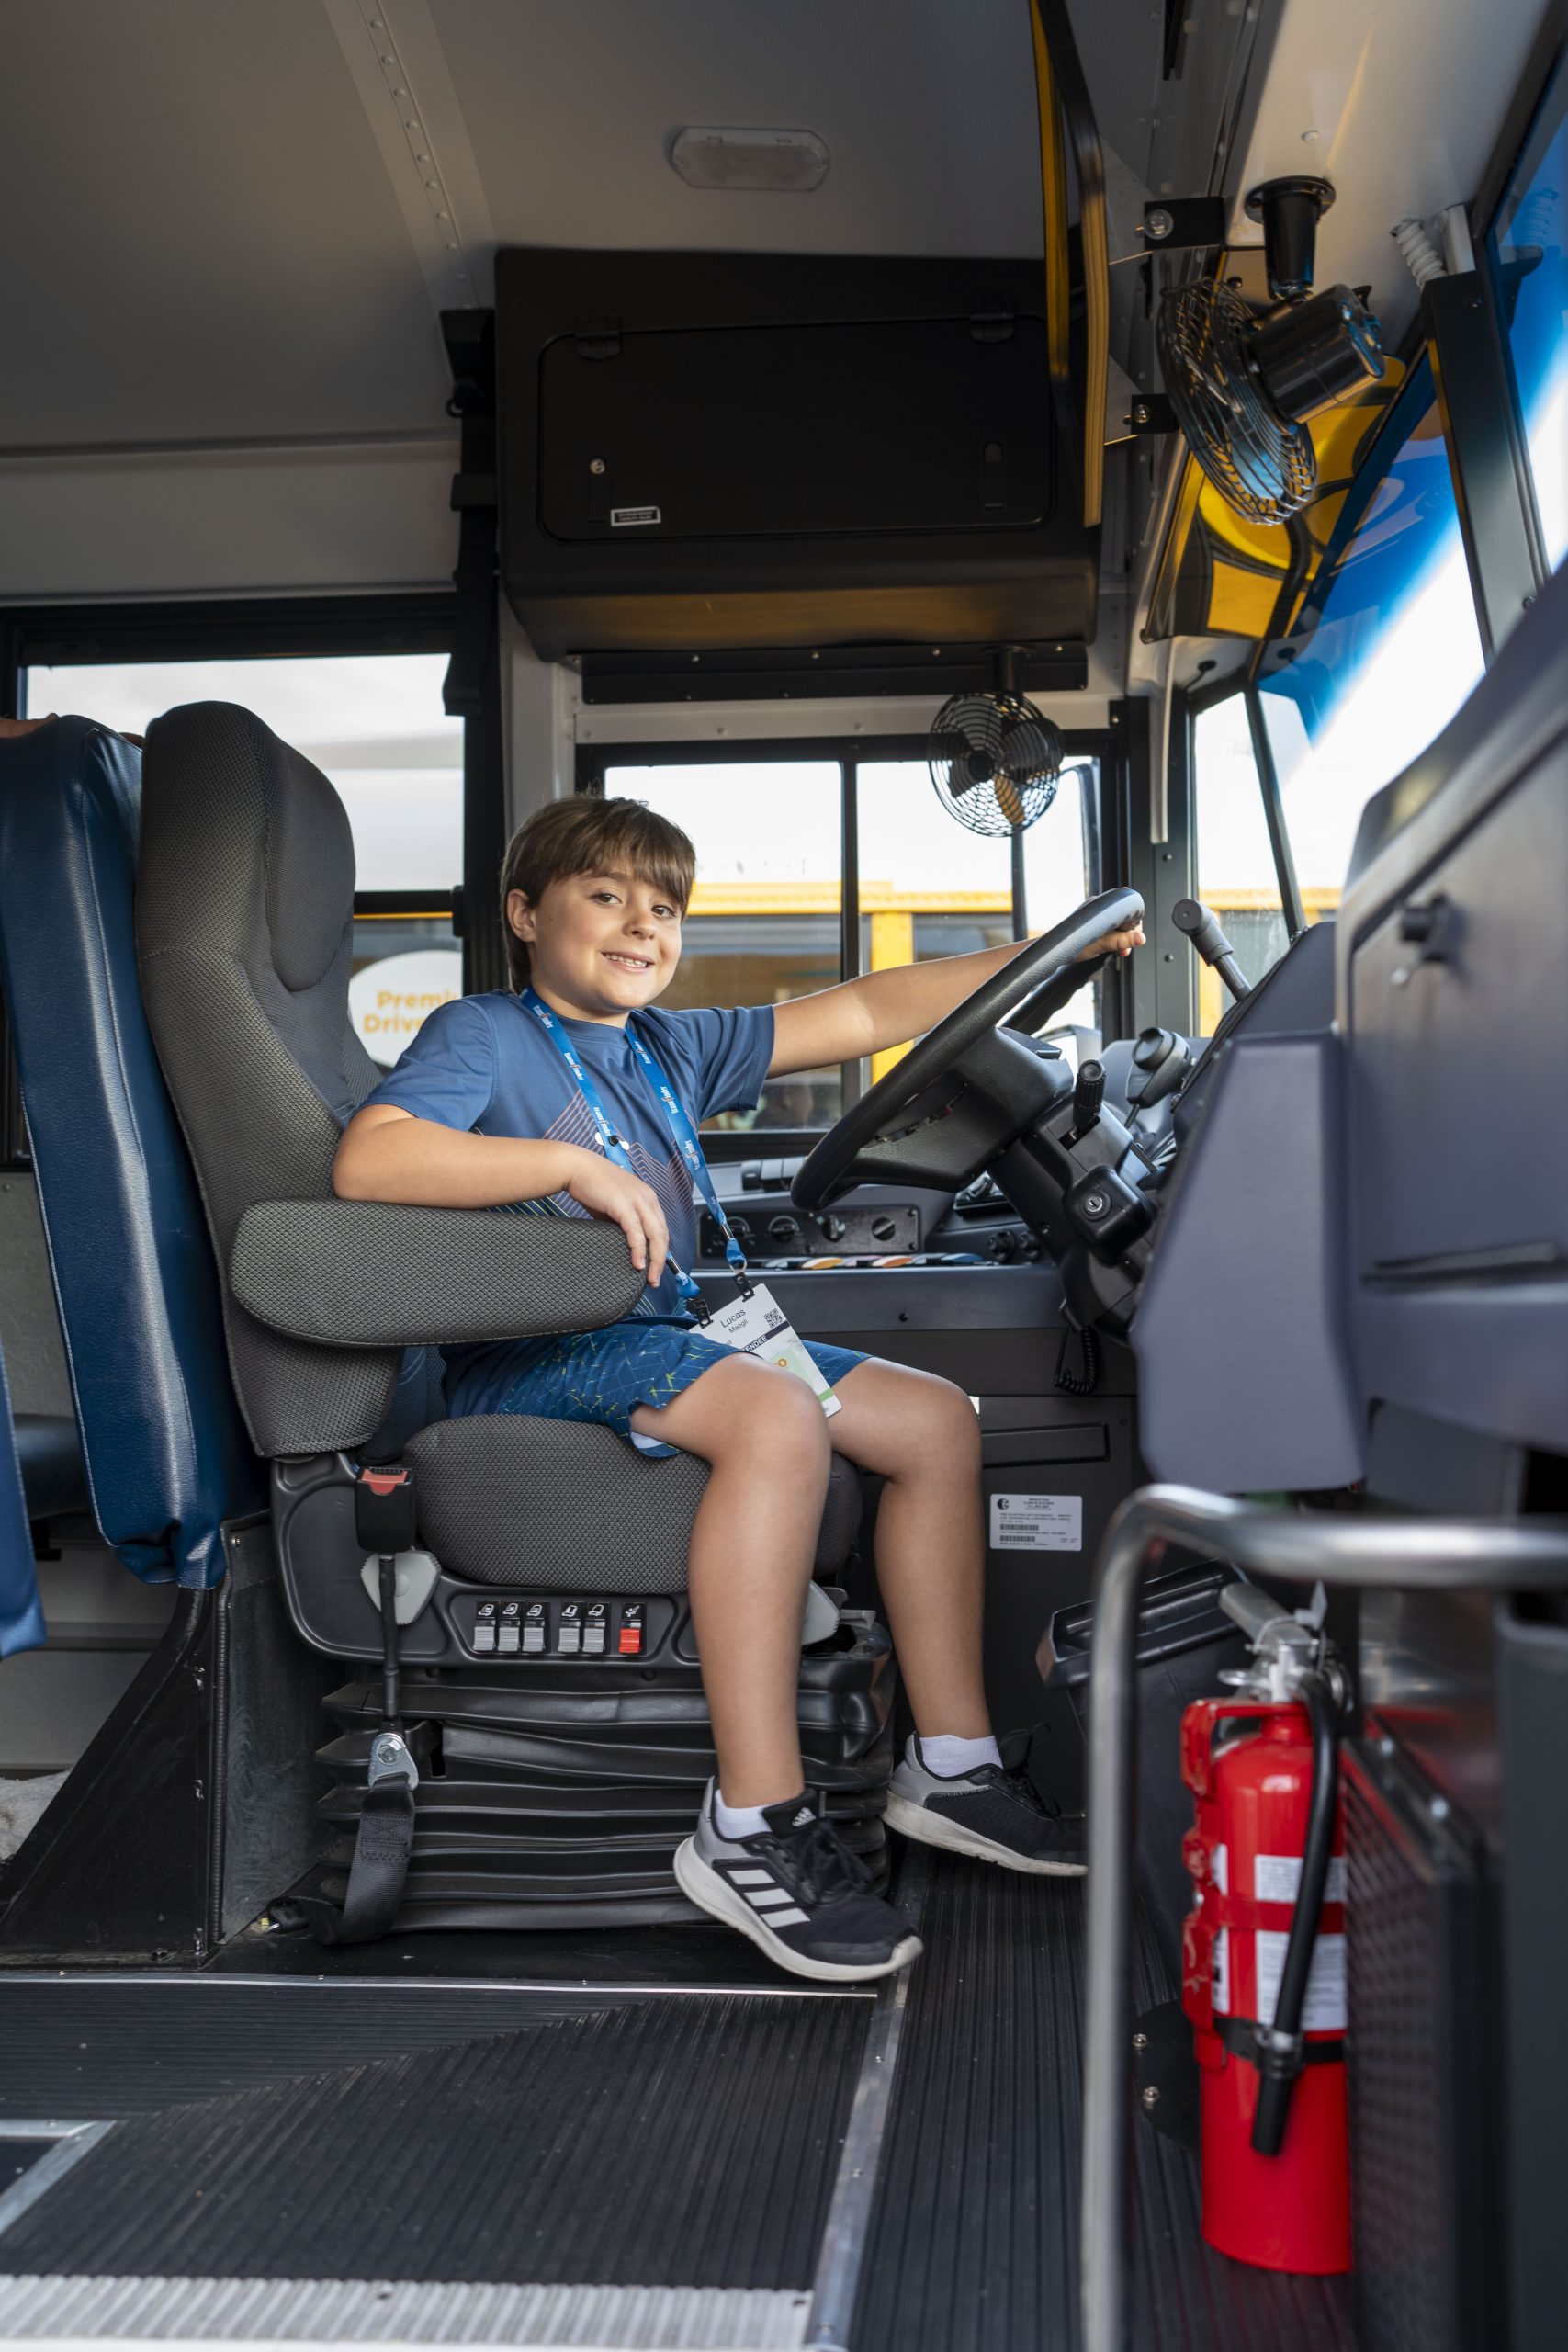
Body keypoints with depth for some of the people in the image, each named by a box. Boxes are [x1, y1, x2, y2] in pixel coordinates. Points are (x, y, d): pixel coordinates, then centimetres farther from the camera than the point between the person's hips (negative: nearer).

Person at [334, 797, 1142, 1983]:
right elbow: (367, 1160, -20)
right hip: (539, 1357, -8)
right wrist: (572, 1163, -22)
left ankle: (952, 1762, 5)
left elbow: (865, 1013, 19)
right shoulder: (482, 1035, 0)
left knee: (936, 1417, -1)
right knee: (777, 1415, -34)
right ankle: (753, 1829, -32)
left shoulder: (674, 1049, 20)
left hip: (662, 1340, 8)